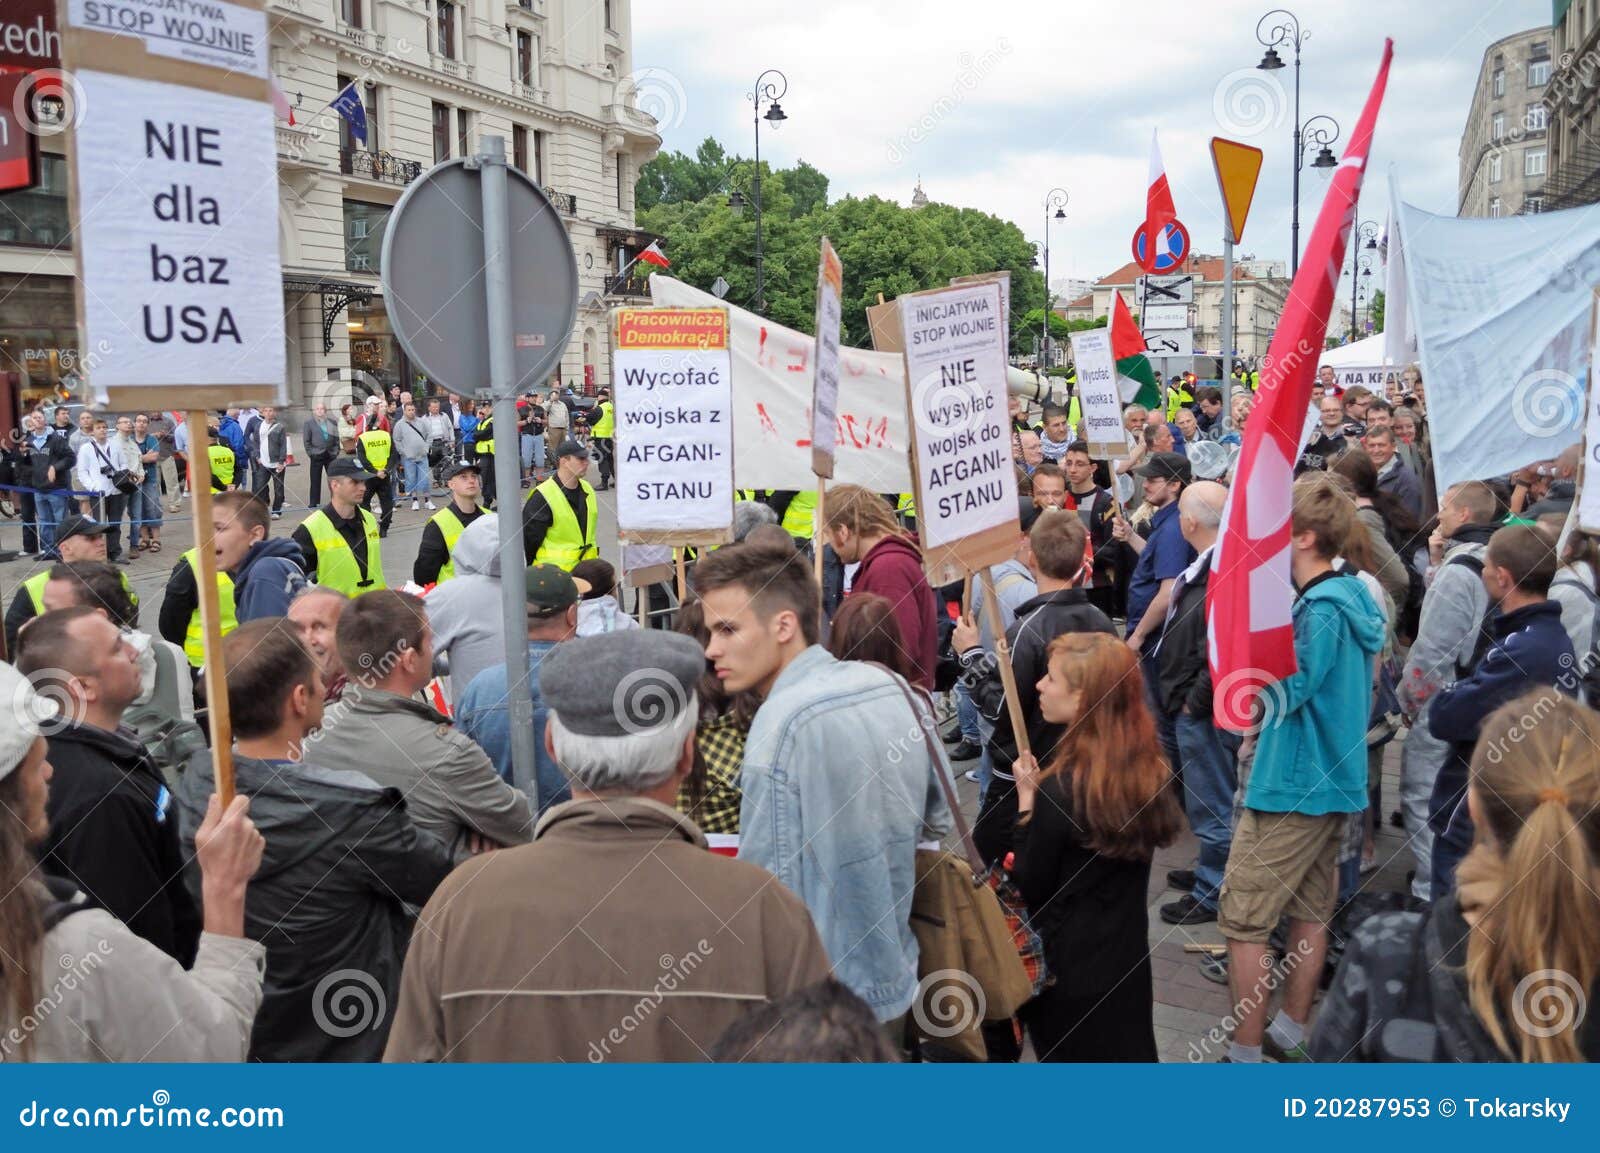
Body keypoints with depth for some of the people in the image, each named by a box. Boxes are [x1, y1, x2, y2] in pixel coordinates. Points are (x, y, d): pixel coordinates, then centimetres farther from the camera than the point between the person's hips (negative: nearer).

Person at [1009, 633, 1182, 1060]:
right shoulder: (1152, 768, -6)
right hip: (1128, 953, 6)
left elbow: (1030, 888, -16)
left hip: (1069, 963, -6)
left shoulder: (1061, 788, -27)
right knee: (1127, 1056, 21)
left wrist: (1026, 799, -11)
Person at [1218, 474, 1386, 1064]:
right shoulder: (1349, 595, 8)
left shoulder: (1321, 608, -21)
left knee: (1243, 919, -2)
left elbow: (1277, 698, -23)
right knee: (1310, 910, 17)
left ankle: (1245, 1053, 5)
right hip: (1332, 777, 10)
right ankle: (1290, 1033, 29)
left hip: (1292, 784, -10)